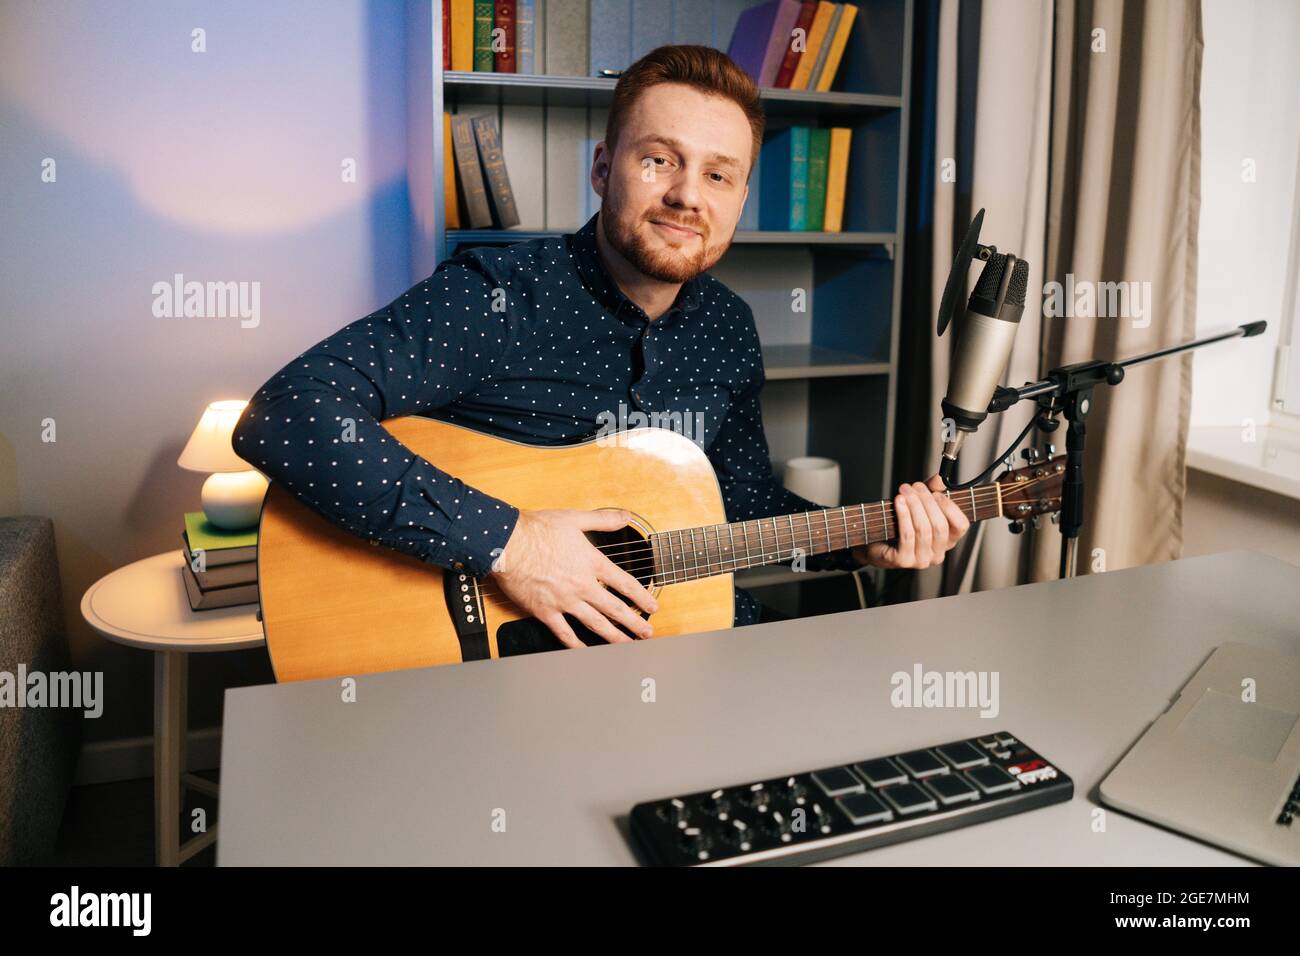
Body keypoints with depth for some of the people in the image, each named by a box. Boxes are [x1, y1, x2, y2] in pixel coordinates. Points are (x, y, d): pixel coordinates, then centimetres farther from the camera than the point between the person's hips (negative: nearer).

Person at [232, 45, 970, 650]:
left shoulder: (727, 329, 3)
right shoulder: (495, 296, -17)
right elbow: (281, 419, -27)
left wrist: (862, 542, 0)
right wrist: (501, 540, -29)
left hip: (687, 635, 5)